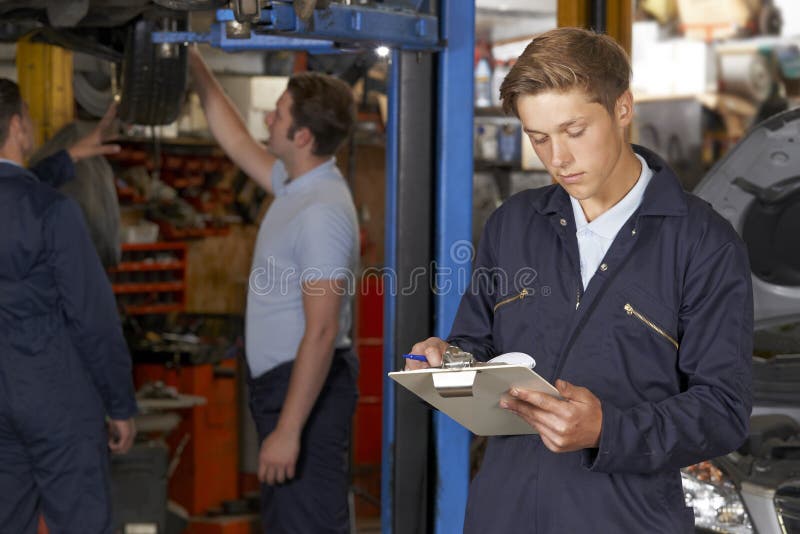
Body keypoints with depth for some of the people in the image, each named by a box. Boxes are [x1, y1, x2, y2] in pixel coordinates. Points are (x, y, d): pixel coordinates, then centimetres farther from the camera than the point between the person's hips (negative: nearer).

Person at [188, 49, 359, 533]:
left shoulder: (323, 212, -22)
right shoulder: (297, 184, 8)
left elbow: (321, 332, -25)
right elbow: (239, 145, 27)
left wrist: (288, 429, -26)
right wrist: (197, 68, 25)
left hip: (307, 386, -11)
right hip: (280, 380, 11)